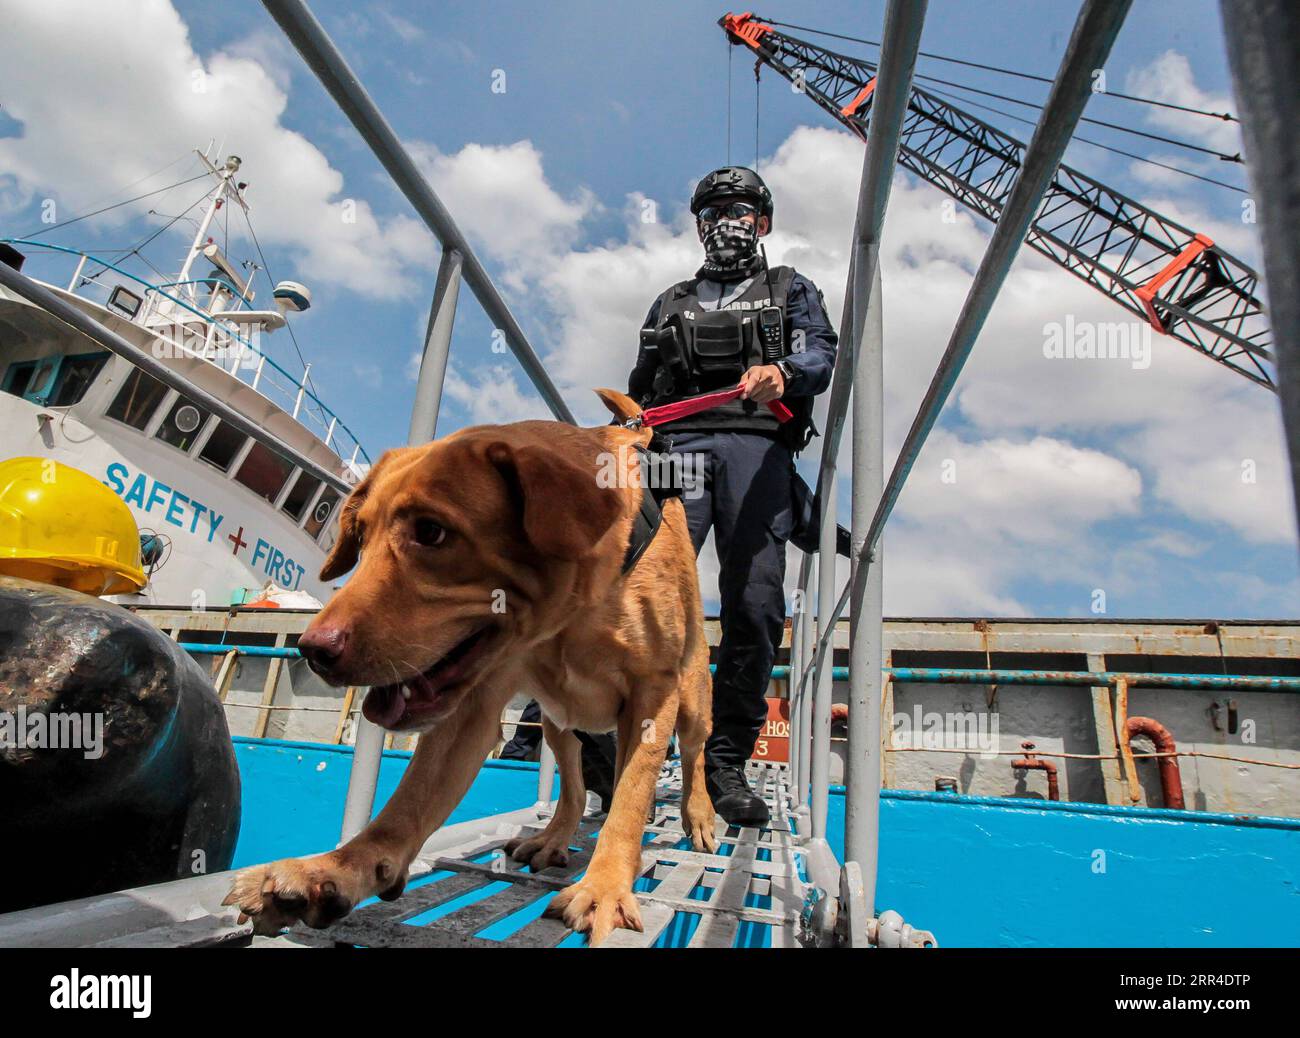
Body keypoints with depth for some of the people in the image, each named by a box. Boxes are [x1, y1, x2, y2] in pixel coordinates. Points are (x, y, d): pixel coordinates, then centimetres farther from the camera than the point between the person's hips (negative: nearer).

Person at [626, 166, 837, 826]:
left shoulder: (789, 290, 26)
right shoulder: (671, 303, 32)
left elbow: (821, 355, 6)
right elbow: (638, 392, 29)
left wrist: (782, 372, -17)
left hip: (757, 445, -1)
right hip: (676, 443, 2)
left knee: (755, 605, -12)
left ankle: (726, 765, -4)